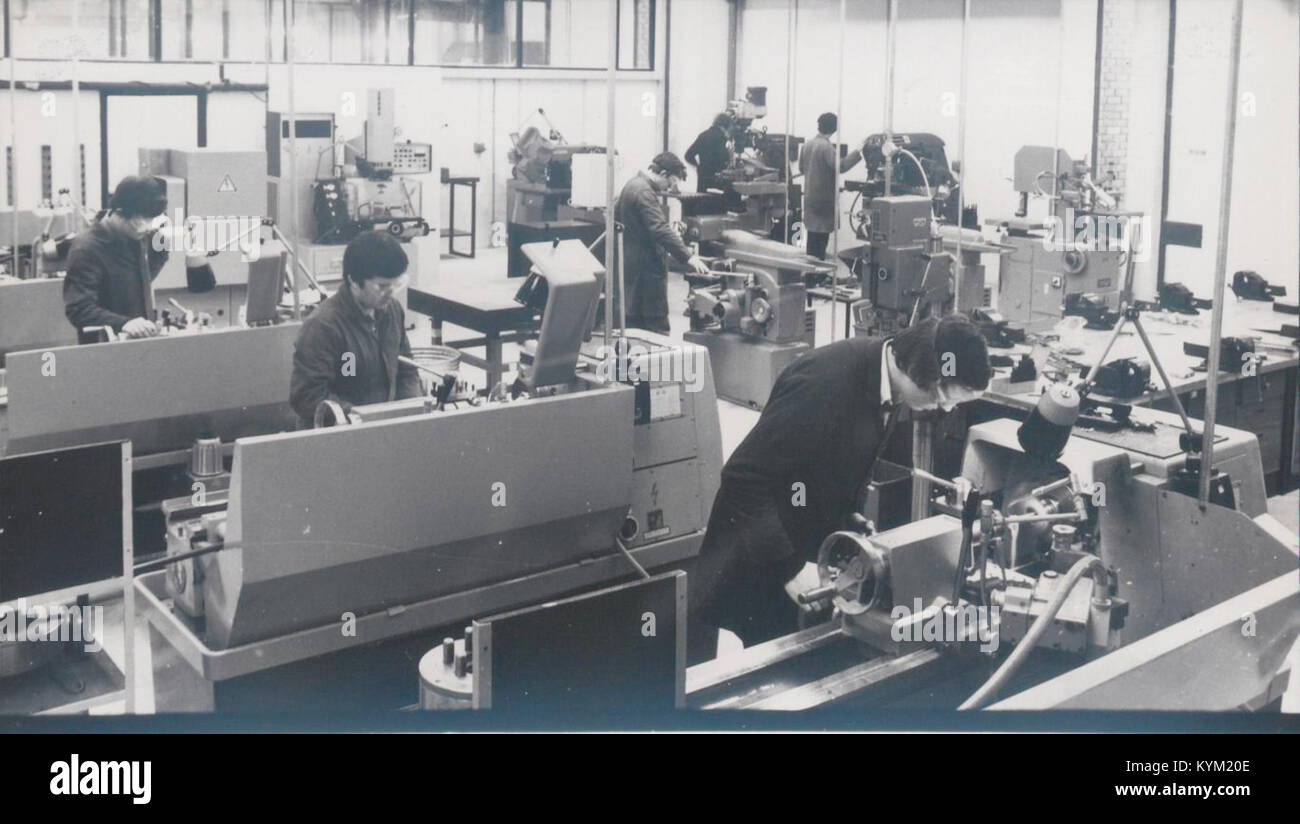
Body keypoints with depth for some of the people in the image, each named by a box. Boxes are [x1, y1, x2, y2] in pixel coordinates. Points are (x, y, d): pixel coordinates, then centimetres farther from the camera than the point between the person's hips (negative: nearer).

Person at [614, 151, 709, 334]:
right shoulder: (645, 193, -20)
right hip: (647, 267, -10)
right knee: (657, 325, -8)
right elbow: (661, 230, -28)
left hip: (631, 263, 10)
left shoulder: (632, 184, 13)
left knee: (634, 320, 13)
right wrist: (688, 256, -30)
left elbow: (615, 216, 26)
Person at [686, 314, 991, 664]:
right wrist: (789, 566, -30)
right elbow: (744, 477, -30)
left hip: (808, 555, 8)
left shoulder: (888, 381, -5)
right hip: (754, 555, -7)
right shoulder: (827, 381, -31)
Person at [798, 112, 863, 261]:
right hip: (824, 199, -8)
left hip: (810, 197, 8)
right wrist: (858, 151, -27)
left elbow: (801, 168, 19)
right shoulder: (827, 146, -16)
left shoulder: (808, 145, 8)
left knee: (812, 236, 13)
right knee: (821, 237, -5)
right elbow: (840, 166, -28)